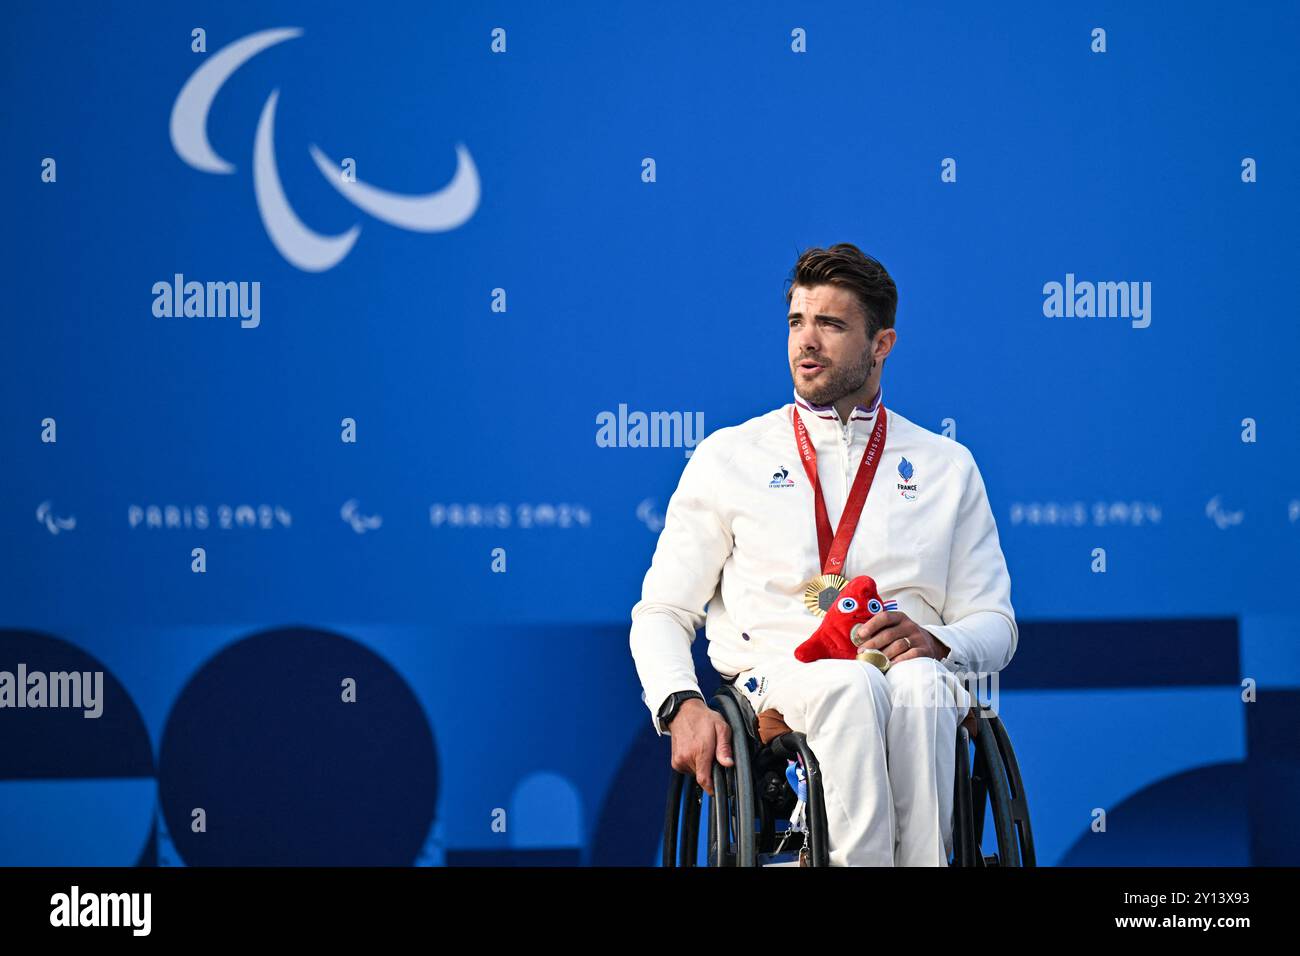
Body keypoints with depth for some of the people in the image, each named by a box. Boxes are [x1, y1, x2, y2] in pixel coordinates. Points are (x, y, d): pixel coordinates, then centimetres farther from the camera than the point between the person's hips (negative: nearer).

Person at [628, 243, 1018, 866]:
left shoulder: (946, 467, 20)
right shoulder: (728, 457, 17)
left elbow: (994, 625, 16)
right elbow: (662, 613, 13)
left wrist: (934, 642, -10)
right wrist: (682, 706, -9)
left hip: (911, 673, 1)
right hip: (776, 679, -1)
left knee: (918, 685, -37)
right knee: (852, 686, -38)